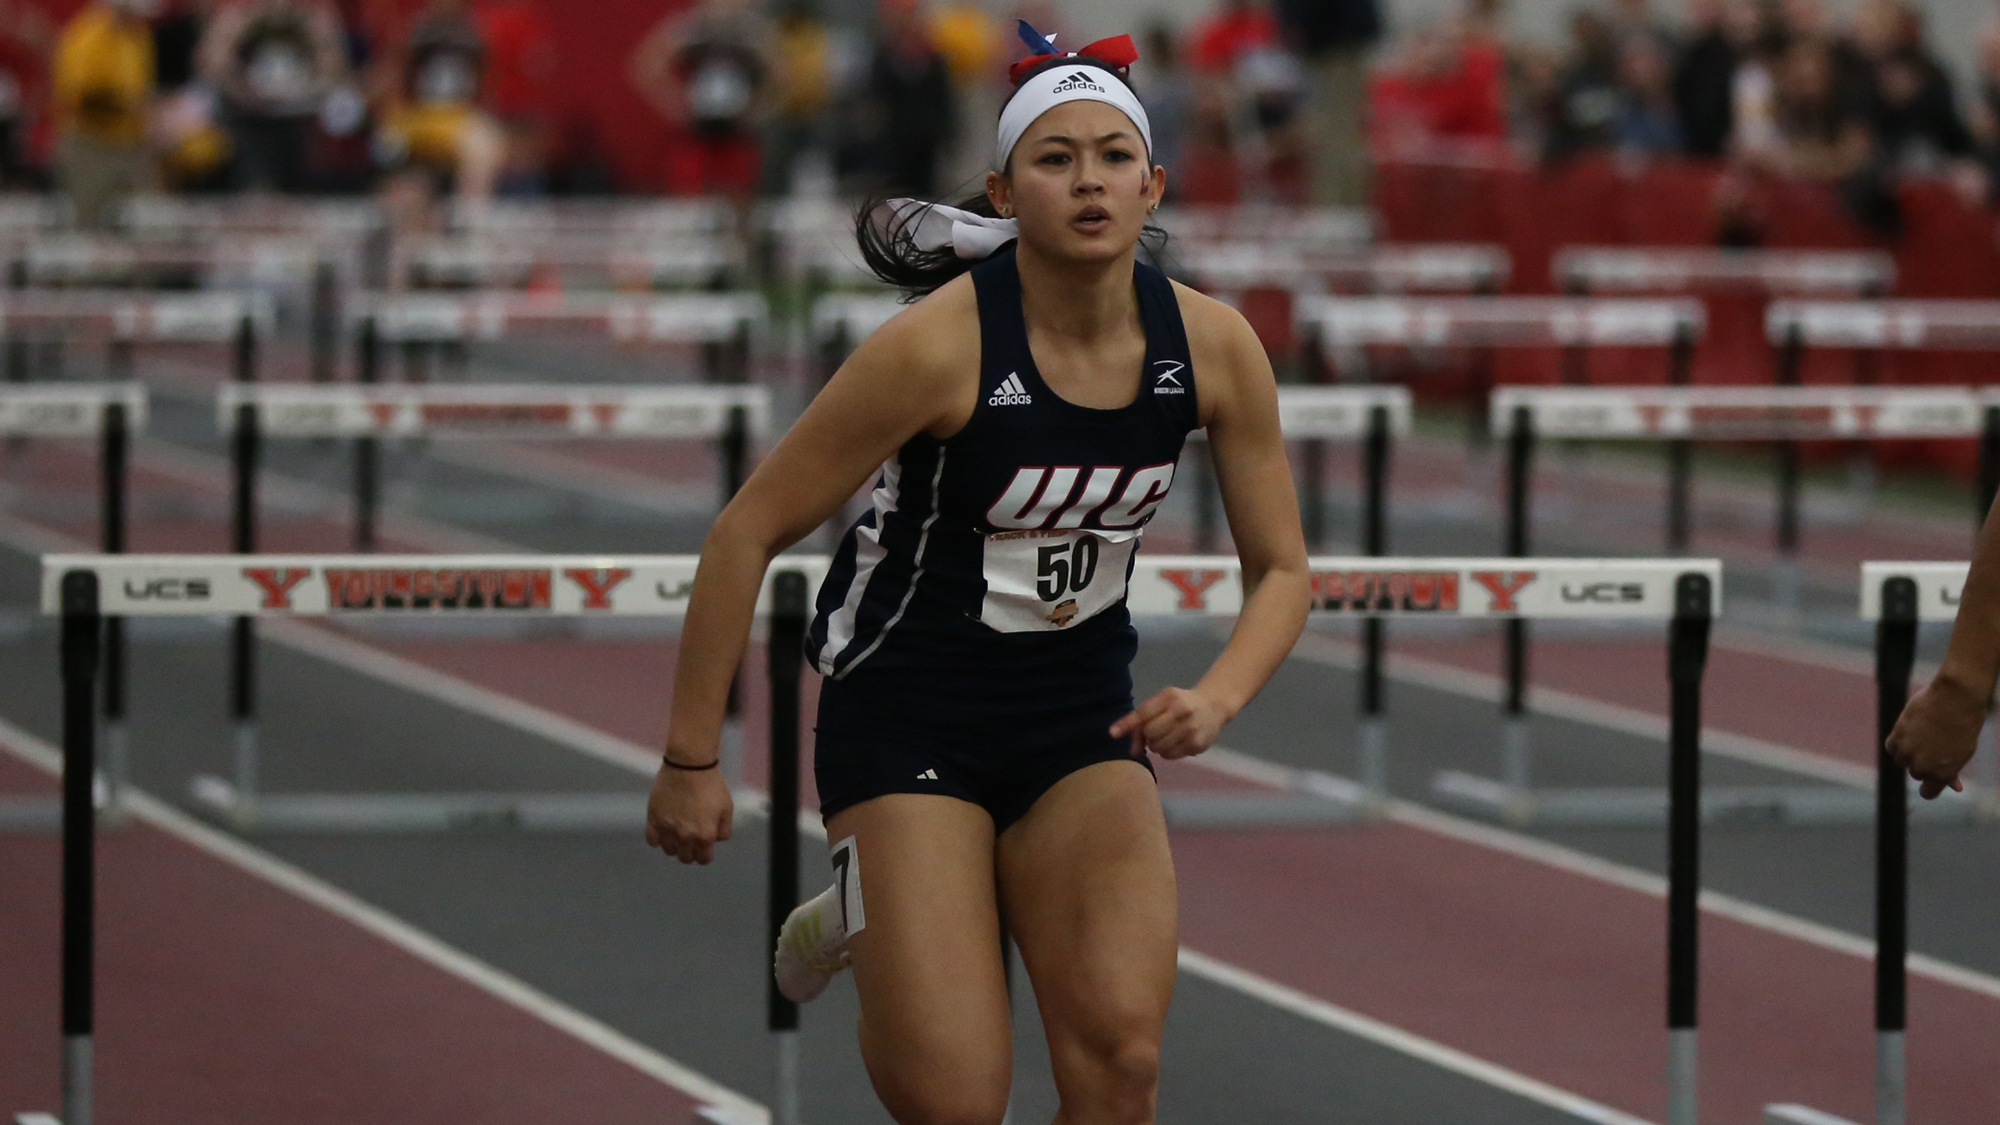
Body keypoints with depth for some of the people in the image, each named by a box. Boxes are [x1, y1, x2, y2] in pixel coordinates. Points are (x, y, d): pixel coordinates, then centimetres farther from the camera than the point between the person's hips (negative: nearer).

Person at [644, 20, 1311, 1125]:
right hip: (908, 707, -3)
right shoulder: (941, 343, -21)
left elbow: (1281, 568, 4)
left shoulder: (1212, 346, -8)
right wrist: (690, 761, -10)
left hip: (1081, 716, 4)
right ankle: (860, 918, 21)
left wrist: (1217, 698, -16)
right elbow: (747, 533, -13)